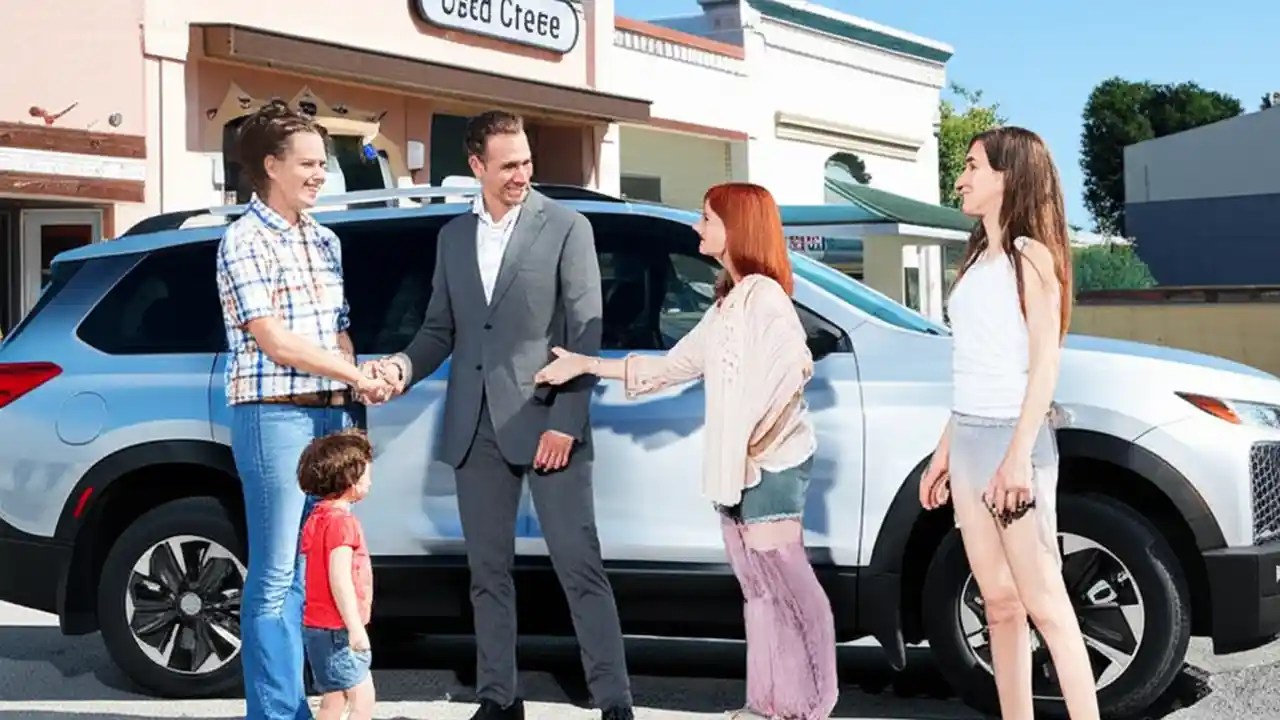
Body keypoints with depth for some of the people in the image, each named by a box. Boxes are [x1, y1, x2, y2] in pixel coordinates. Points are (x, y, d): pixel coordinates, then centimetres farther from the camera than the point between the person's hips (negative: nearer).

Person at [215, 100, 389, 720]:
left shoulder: (324, 241, 16)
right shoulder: (244, 241, -6)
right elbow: (275, 341, -13)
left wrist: (355, 382, -2)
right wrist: (356, 376, -9)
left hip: (329, 413, 7)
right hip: (275, 414, -7)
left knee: (310, 569, 9)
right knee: (275, 576, -4)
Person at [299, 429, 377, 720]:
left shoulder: (318, 516, 14)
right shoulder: (342, 521, -17)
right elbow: (339, 578, -24)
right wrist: (356, 627, -24)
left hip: (320, 628, 10)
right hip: (337, 630, -10)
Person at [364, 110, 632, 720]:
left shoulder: (566, 227, 1)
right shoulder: (453, 236, 15)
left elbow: (585, 333, -5)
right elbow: (440, 328, 16)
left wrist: (565, 423, -12)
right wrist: (404, 365, -5)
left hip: (545, 423, -4)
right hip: (475, 428, 5)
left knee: (580, 567, -5)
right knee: (488, 572, 9)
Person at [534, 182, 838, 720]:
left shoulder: (764, 295, -10)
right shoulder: (729, 303, 20)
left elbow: (793, 365, -26)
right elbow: (674, 366, 21)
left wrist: (756, 436, -20)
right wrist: (586, 365, 19)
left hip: (770, 465, -10)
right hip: (742, 466, 10)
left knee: (785, 585, -7)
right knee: (760, 588, 11)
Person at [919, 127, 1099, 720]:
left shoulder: (1030, 255, -4)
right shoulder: (979, 259, 17)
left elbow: (1045, 361, -12)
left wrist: (1020, 452, -21)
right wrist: (944, 451, 17)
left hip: (1012, 437, -7)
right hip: (970, 439, 7)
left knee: (1044, 603, -8)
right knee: (998, 602, 7)